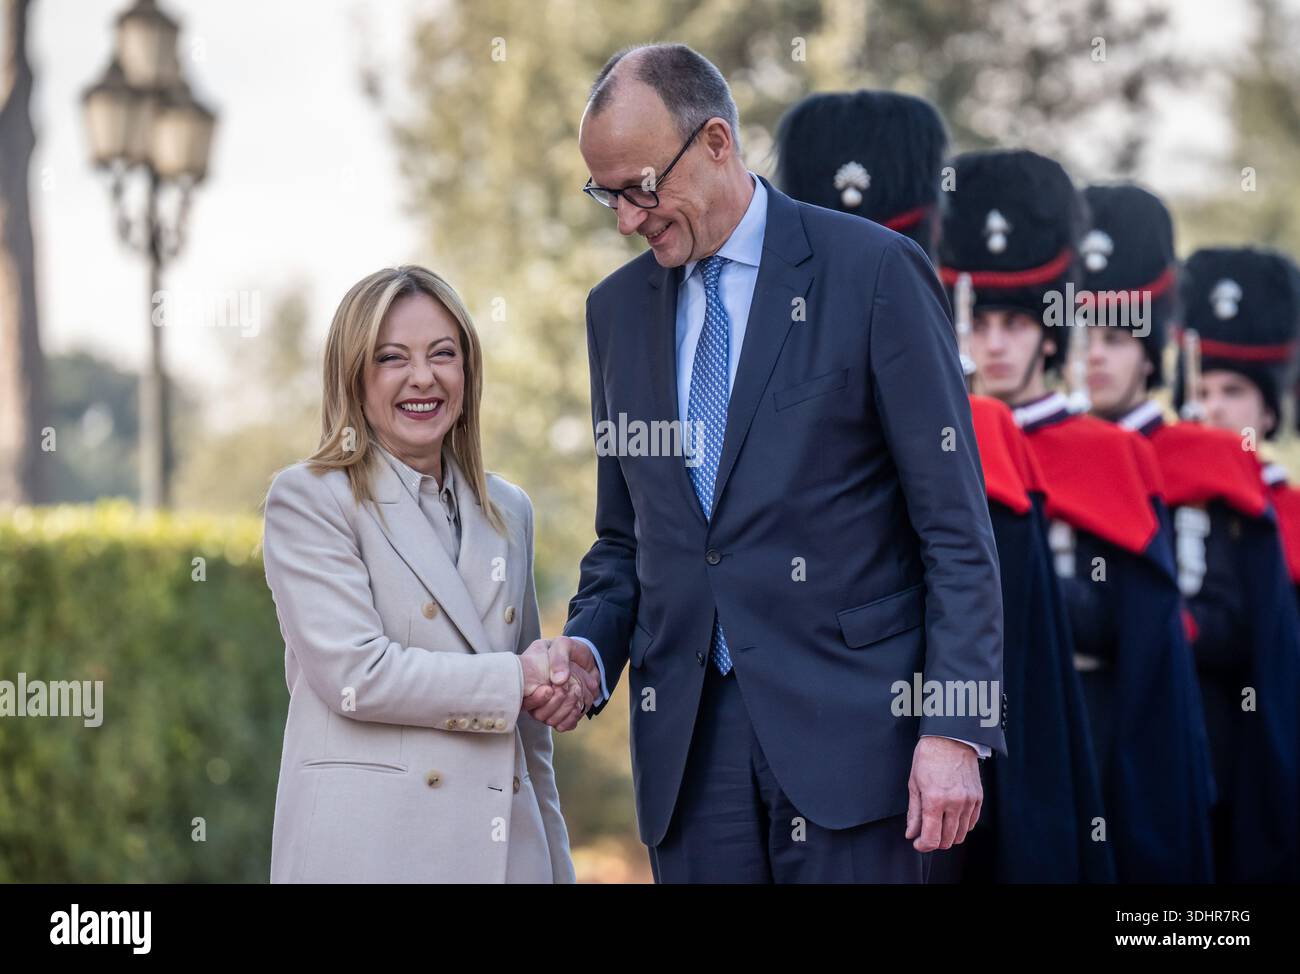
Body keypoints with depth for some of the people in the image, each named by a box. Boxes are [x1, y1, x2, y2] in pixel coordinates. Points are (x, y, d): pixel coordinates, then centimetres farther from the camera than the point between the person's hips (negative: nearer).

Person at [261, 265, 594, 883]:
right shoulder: (308, 501, -1)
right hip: (367, 850, -5)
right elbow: (354, 674, -13)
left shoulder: (509, 512, 16)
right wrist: (512, 680, -8)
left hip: (504, 846, 5)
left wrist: (557, 865, 17)